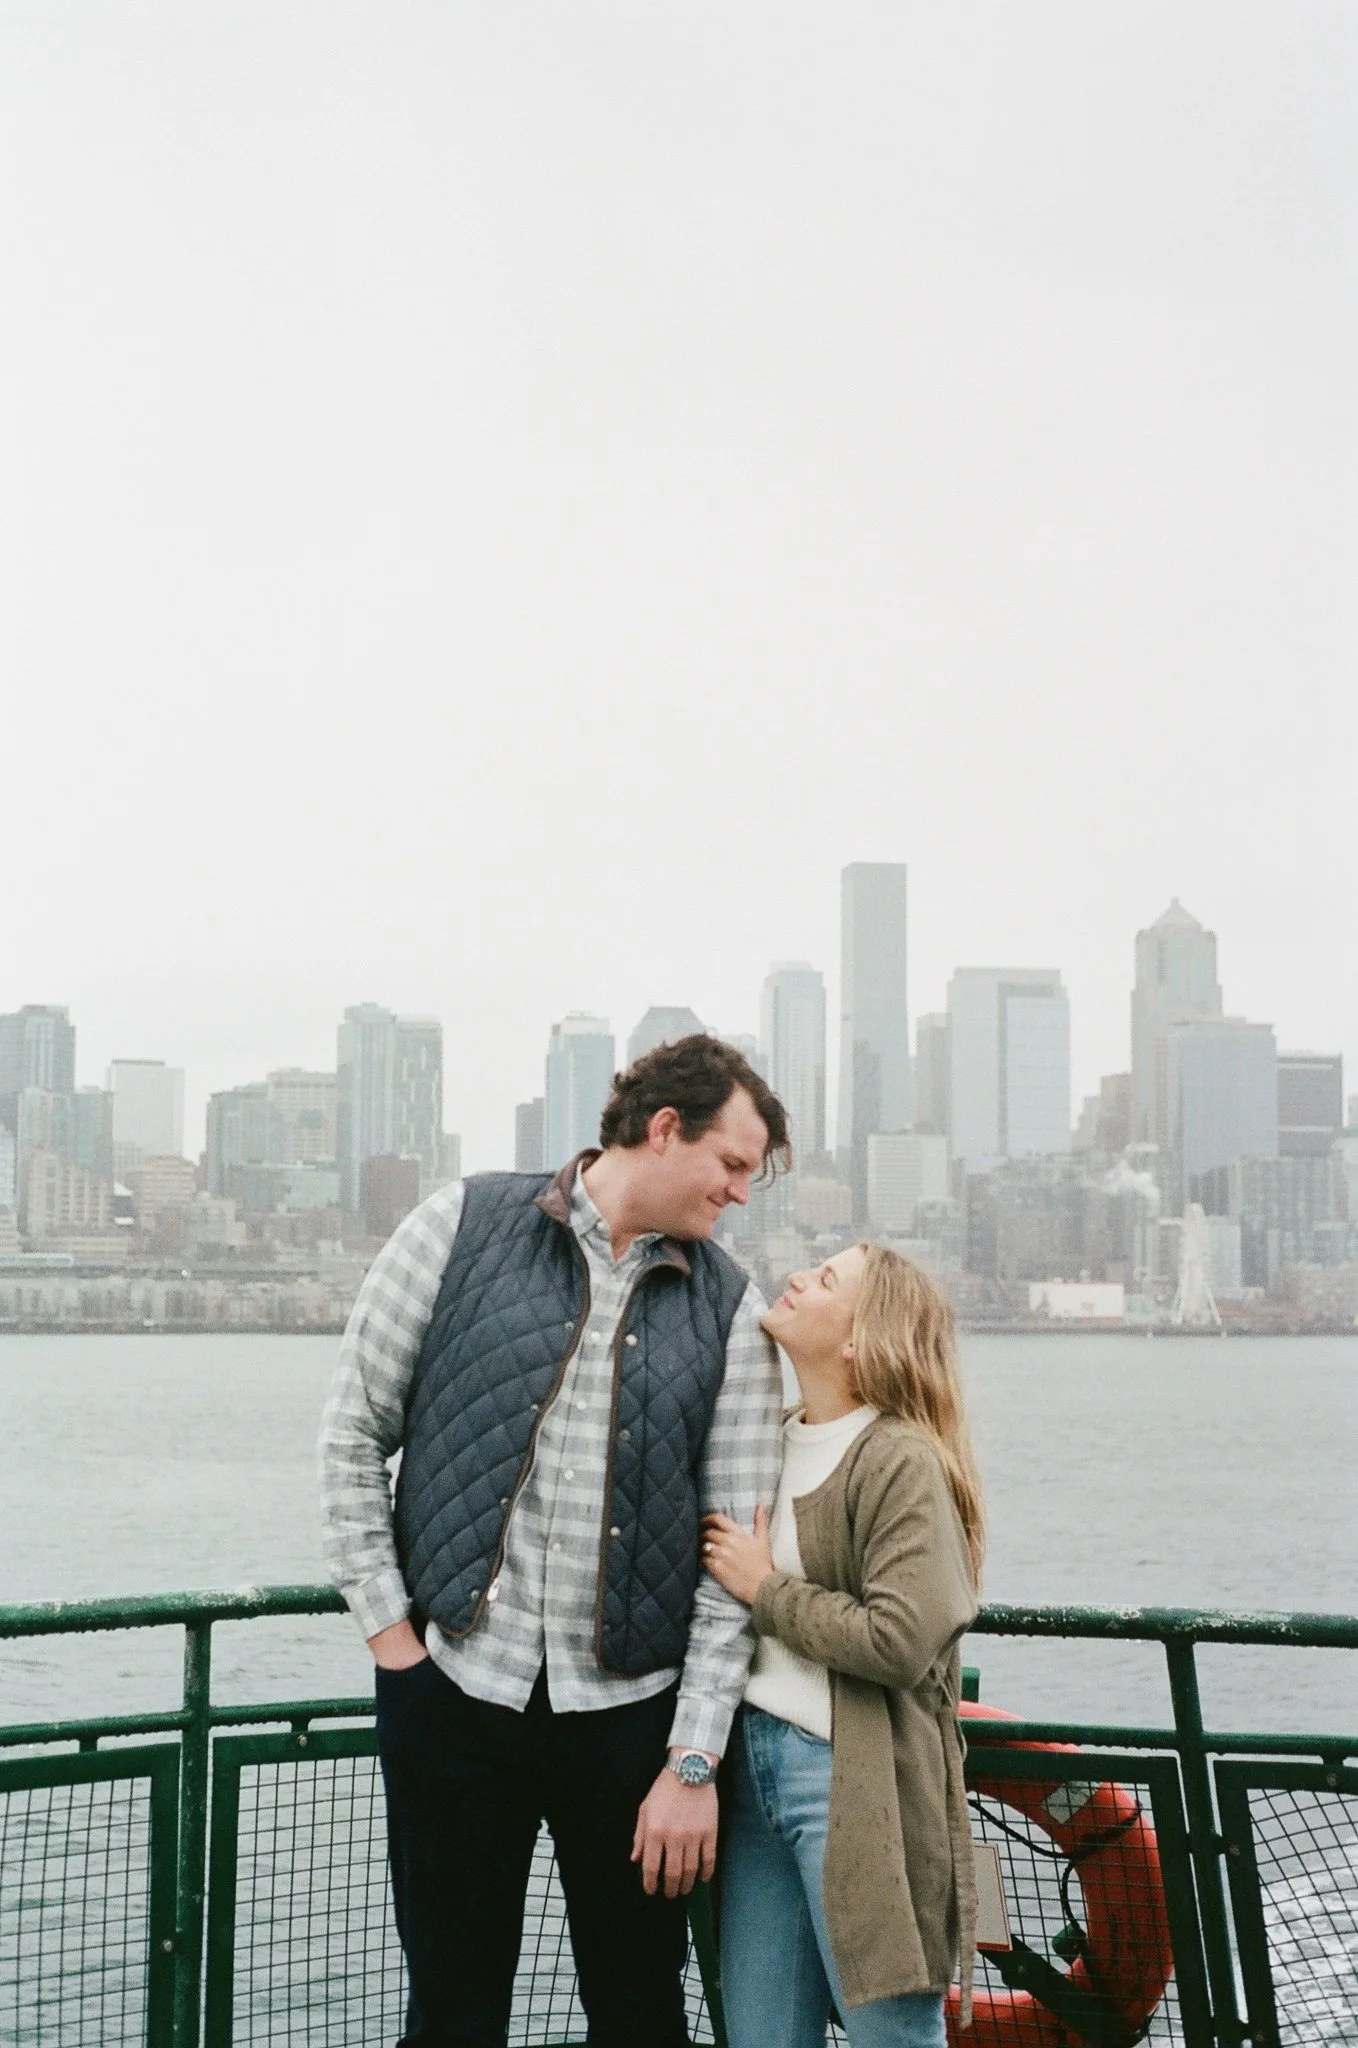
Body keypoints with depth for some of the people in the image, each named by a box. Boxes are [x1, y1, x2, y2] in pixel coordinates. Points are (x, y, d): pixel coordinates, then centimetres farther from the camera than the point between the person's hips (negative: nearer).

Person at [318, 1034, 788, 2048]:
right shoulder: (465, 1226, 0)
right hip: (455, 1691, -1)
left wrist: (694, 1764, -6)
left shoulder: (729, 1311, 2)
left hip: (629, 1707, 1)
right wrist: (389, 1630, -2)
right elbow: (354, 1433, 4)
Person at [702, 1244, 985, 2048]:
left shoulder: (900, 1461, -12)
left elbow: (901, 1642, -21)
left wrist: (766, 1590, -12)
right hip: (755, 1764, 8)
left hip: (855, 1784, -8)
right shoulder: (774, 1444, 12)